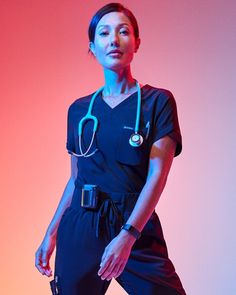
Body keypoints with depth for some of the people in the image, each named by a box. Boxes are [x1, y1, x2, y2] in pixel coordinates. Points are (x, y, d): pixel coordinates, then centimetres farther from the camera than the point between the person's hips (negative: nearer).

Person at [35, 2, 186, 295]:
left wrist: (127, 236, -20)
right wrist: (51, 233, 9)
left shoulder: (158, 101, -1)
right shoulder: (79, 109, 10)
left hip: (136, 228, -3)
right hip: (80, 227, 3)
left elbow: (157, 176, -10)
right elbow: (75, 178, 14)